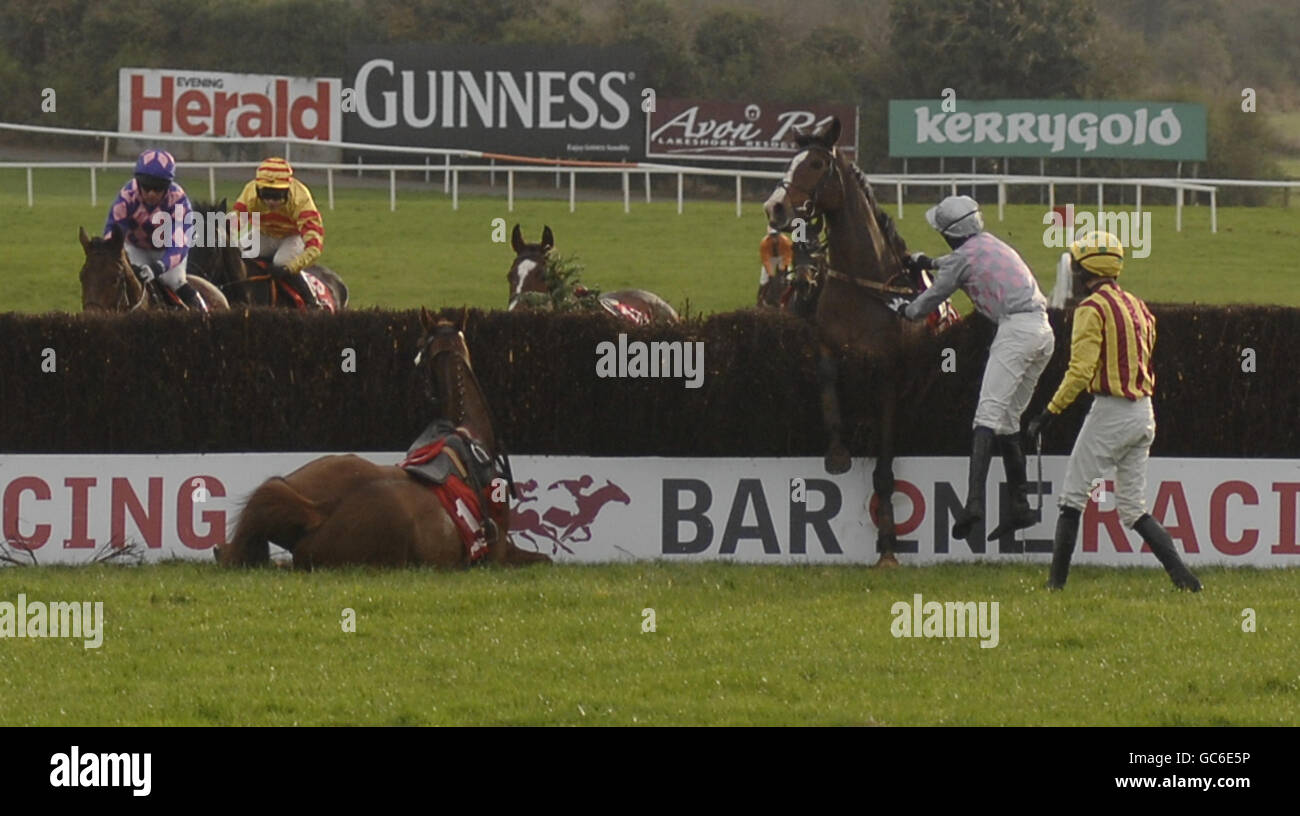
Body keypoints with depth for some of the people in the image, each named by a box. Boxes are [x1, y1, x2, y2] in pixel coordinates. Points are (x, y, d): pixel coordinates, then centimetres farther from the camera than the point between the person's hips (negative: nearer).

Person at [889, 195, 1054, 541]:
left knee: (989, 414, -17)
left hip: (1016, 328, -9)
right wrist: (926, 262, 62)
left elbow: (931, 300, 10)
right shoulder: (990, 242, 24)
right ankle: (1021, 505, 11)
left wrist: (905, 310, 31)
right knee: (1008, 418, 15)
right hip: (1044, 331, 9)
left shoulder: (964, 256, -1)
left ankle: (974, 501, -32)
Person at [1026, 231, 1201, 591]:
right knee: (1133, 510, 10)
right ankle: (1183, 576, -3)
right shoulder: (1138, 306, 13)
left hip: (1111, 413, -7)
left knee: (1072, 498, 3)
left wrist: (1048, 414, -13)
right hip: (1144, 413, 7)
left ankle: (1057, 580, 1)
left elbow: (1081, 372, -17)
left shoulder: (1092, 309, -11)